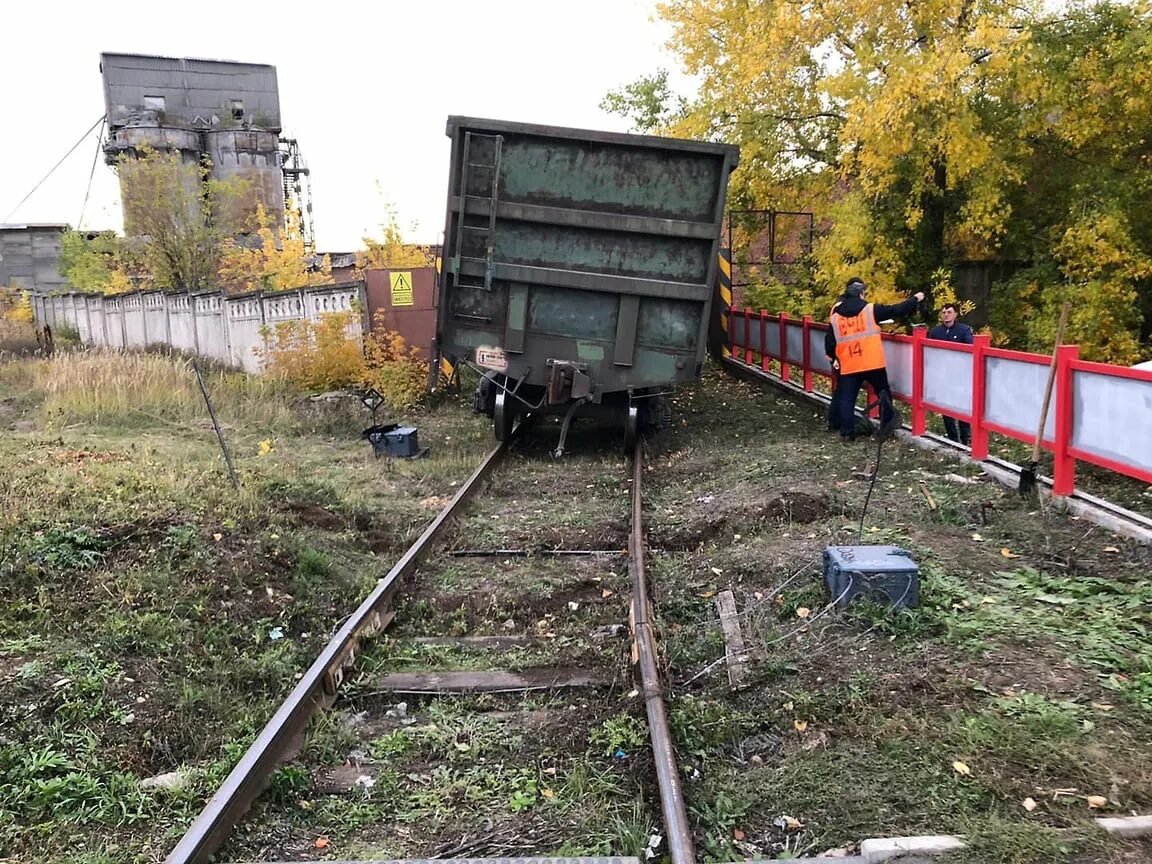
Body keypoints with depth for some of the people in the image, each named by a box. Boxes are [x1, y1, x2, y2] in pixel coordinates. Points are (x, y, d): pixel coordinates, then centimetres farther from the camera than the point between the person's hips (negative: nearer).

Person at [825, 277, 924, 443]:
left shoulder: (836, 314, 5)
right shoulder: (871, 309, -3)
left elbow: (830, 341, 8)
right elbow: (895, 310, 2)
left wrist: (834, 357, 24)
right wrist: (915, 299, 16)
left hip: (848, 365, 2)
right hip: (873, 363, -2)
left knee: (847, 399, 7)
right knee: (883, 392, 17)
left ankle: (847, 433, 4)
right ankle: (887, 422, 5)